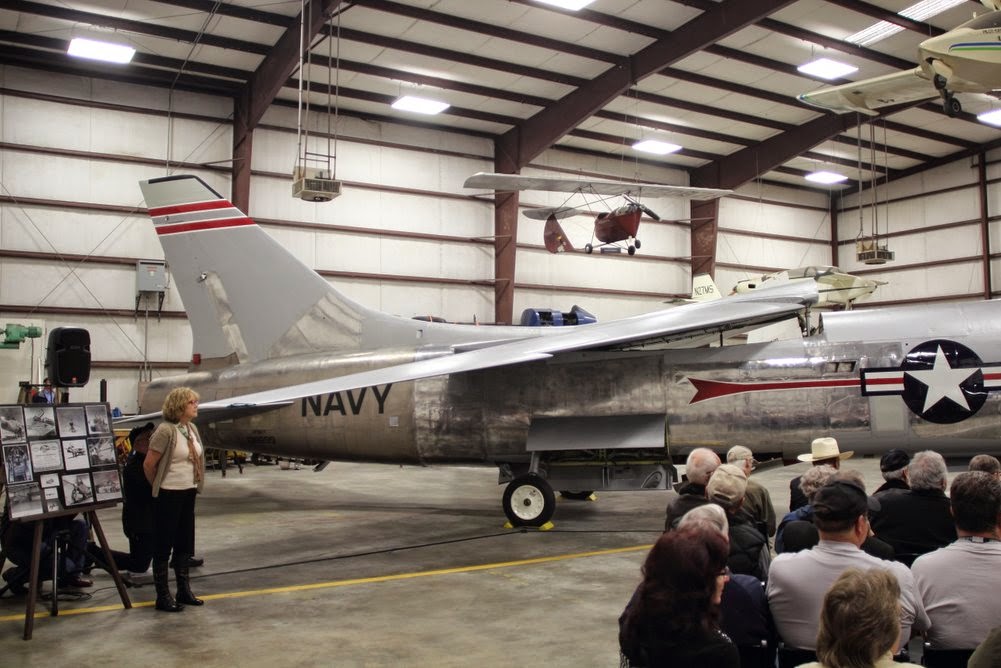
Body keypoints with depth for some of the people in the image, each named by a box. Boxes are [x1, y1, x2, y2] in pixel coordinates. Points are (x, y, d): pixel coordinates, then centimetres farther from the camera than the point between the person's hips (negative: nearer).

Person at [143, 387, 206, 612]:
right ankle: (163, 596, 12)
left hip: (188, 493, 8)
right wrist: (158, 487, 0)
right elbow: (149, 464, -14)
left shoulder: (192, 429, 6)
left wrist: (194, 485, 14)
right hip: (169, 495, -8)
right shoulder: (166, 430, -17)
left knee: (185, 543, 14)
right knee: (163, 545, 3)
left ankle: (184, 591, 25)